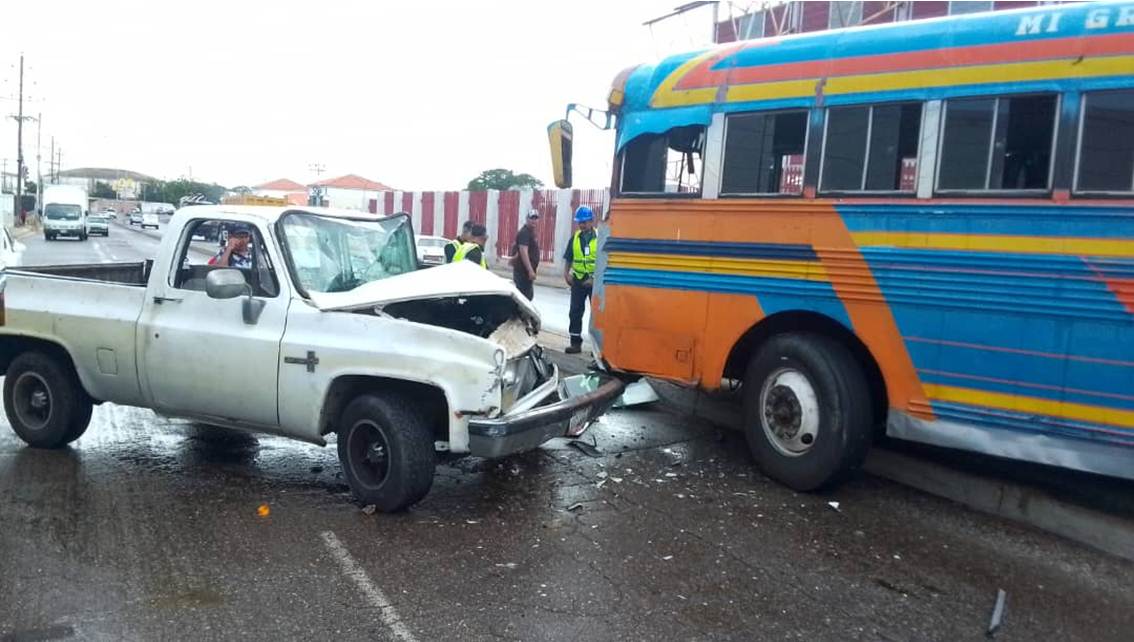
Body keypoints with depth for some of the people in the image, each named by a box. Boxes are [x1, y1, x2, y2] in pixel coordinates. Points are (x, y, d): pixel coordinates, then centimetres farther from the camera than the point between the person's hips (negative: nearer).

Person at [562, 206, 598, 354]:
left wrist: (595, 279, -17)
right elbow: (568, 259, 13)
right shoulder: (575, 238, 6)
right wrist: (566, 273, -1)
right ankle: (575, 343, 15)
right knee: (575, 312, 6)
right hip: (578, 280, 4)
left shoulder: (600, 237, -9)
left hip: (595, 281, -4)